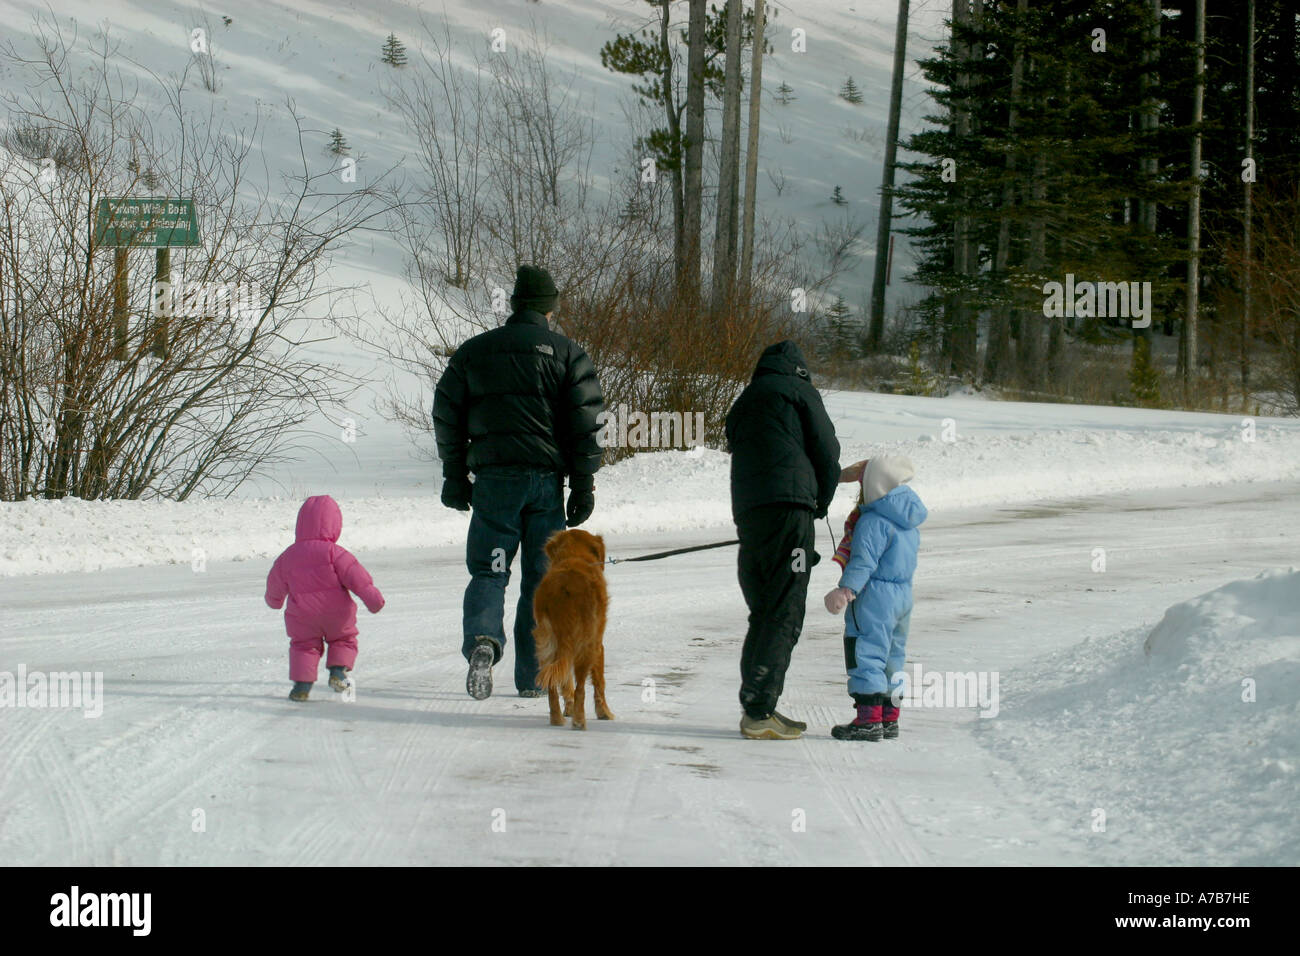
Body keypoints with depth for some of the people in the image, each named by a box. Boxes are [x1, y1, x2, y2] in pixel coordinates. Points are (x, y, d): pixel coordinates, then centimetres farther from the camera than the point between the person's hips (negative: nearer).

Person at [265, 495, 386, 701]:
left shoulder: (287, 556, 1)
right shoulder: (334, 553, -14)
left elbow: (275, 584, 15)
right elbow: (357, 578, -16)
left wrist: (274, 600, 36)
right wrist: (373, 598, -10)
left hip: (302, 617, 2)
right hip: (338, 614, -2)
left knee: (303, 645, 16)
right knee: (344, 639, 20)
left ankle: (302, 684, 1)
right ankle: (338, 670, -2)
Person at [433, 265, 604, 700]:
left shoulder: (473, 351, 10)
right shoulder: (567, 353, 4)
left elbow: (447, 415, 12)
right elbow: (585, 423, -2)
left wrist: (455, 476, 18)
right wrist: (583, 485, 3)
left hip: (493, 480, 1)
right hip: (546, 479, -1)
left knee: (488, 570, 4)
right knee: (542, 577, 7)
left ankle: (482, 637, -26)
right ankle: (533, 677, 9)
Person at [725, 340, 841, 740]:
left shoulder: (742, 404, 26)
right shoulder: (799, 392, 7)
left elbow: (738, 450, 21)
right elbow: (827, 453, 3)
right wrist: (822, 501, 20)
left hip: (746, 514, 7)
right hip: (789, 507, -7)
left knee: (763, 613, 15)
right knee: (784, 616, -8)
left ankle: (757, 707, 14)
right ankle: (758, 712, -14)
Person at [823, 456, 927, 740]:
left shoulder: (872, 522, -15)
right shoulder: (909, 523, 13)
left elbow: (863, 562, -24)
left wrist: (846, 589, -29)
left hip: (875, 598, -9)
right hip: (903, 595, 10)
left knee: (867, 655, -7)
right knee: (893, 656, 16)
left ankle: (869, 719, -12)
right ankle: (890, 718, 22)